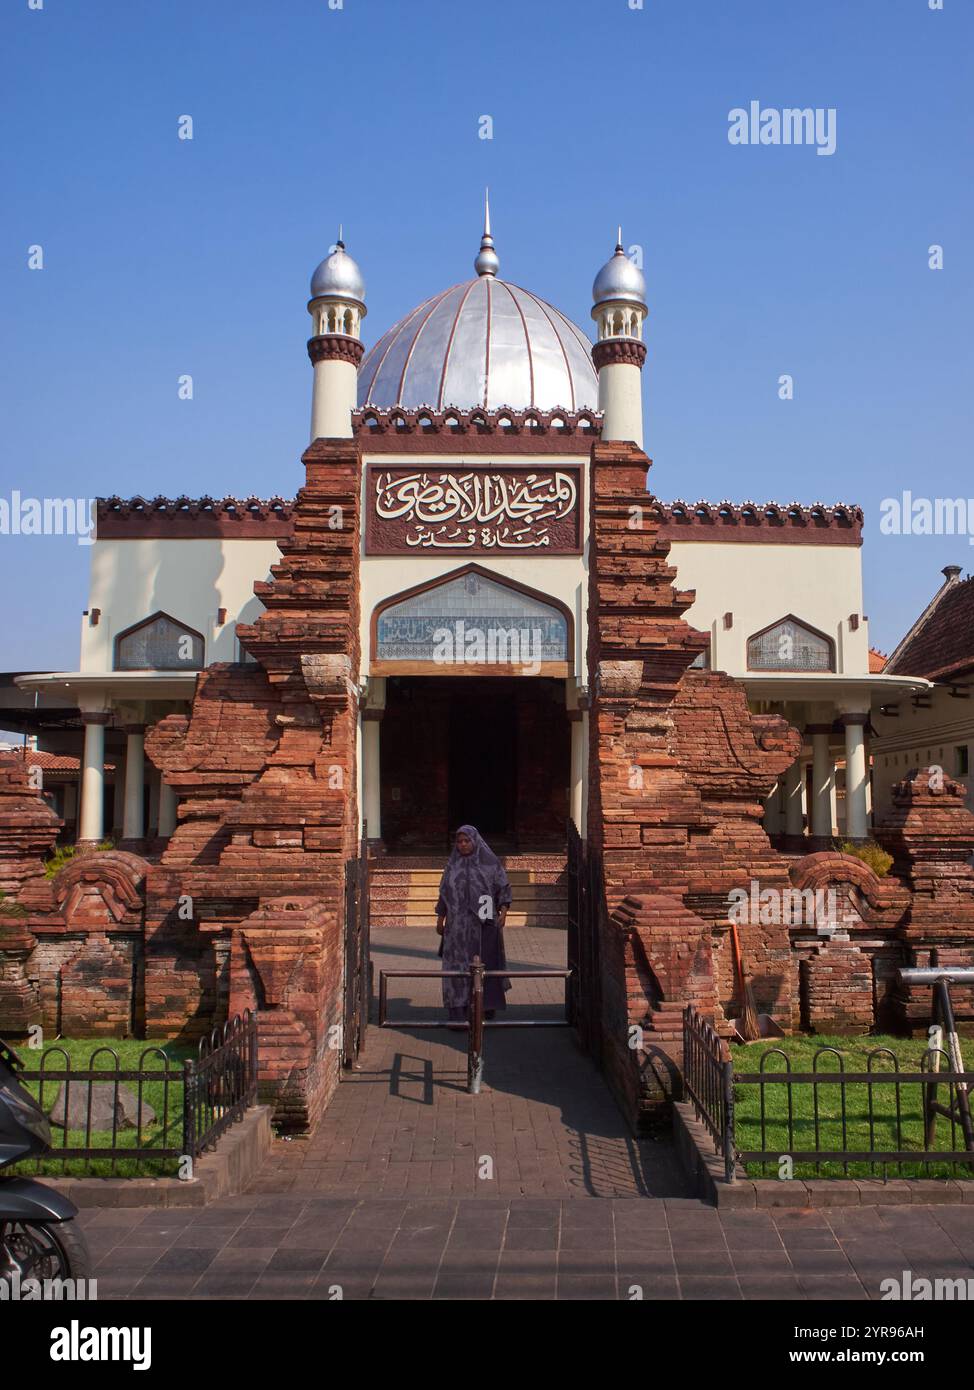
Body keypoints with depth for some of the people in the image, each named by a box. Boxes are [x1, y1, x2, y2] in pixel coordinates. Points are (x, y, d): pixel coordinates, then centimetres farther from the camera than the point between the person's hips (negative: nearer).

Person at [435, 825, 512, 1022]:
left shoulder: (490, 863, 0)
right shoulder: (452, 865, 8)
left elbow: (504, 889, 1)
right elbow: (444, 893, 13)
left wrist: (503, 913, -11)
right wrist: (440, 919, 10)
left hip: (484, 924, -1)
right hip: (458, 926, 2)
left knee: (486, 964, 5)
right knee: (458, 965, -4)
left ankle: (488, 1005, 27)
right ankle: (458, 1013, -5)